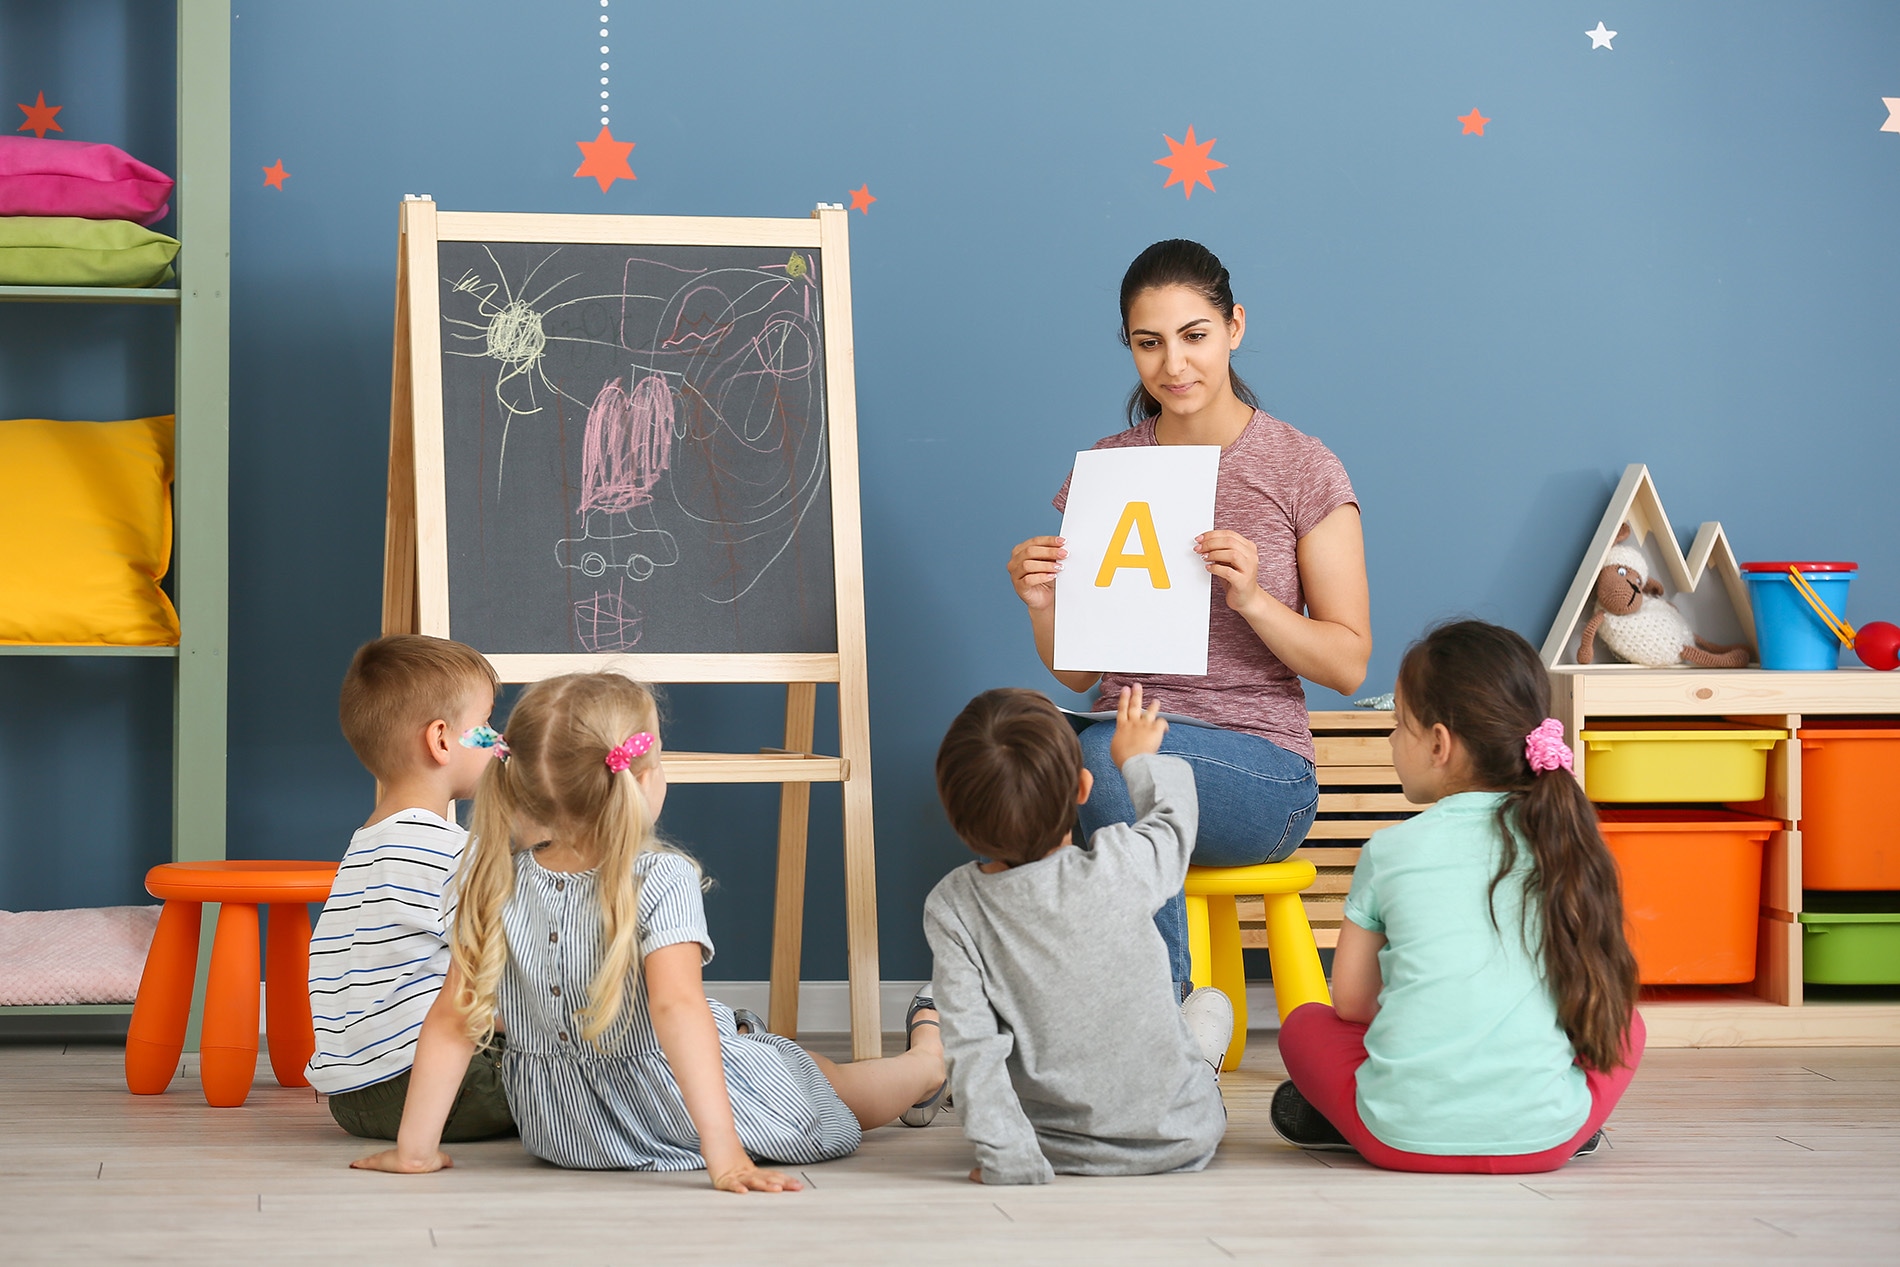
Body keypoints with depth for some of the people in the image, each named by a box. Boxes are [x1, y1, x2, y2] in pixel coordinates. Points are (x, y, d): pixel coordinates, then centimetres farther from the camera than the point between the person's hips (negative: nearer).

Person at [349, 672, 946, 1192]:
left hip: (558, 1131, 4)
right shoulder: (662, 880, -25)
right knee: (829, 1085, 26)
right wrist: (724, 1156, -41)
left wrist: (415, 1147, -5)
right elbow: (677, 1005, -36)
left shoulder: (495, 884, -12)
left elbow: (453, 1020, -11)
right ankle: (926, 1058, 48)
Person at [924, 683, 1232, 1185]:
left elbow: (973, 1045, -21)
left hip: (1058, 1143, 1)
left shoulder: (951, 907, -19)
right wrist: (1138, 758, 21)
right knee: (1211, 1002, 29)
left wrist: (1008, 1160, -14)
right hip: (1175, 1140, 0)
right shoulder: (1122, 866, -21)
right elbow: (1174, 815, 2)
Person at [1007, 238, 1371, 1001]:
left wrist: (1253, 599, -16)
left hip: (1258, 764, -3)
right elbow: (1077, 674, 14)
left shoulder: (1302, 471, 2)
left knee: (1104, 759, -34)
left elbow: (1348, 665, 0)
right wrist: (1044, 607, -7)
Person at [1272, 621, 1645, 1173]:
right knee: (1623, 1021, 30)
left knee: (1305, 1024, 27)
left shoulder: (1389, 851, 1)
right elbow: (1596, 993, 14)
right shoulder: (1564, 844, 5)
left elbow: (1351, 1001, 11)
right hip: (1541, 1137, 1)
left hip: (1407, 1135, -1)